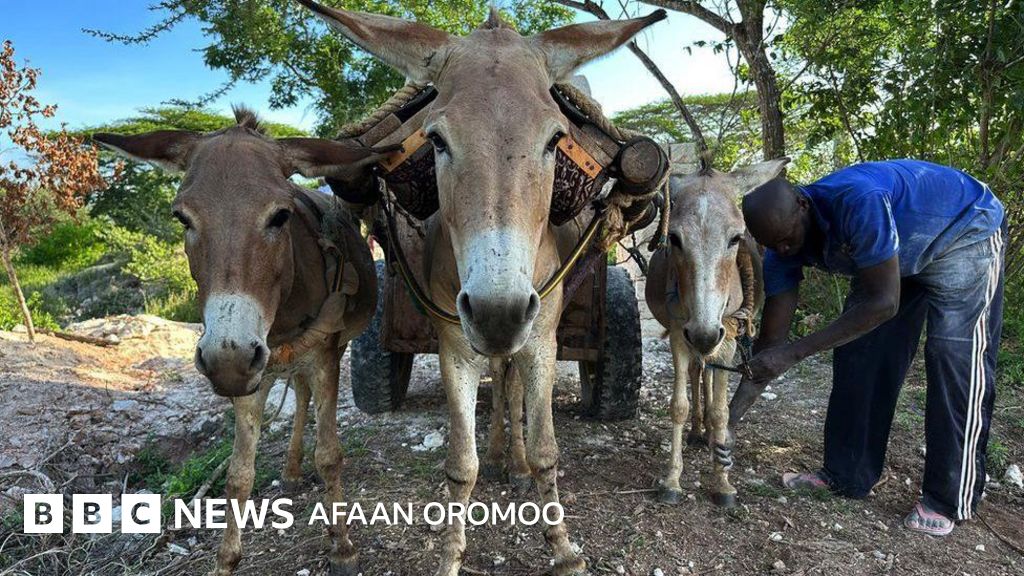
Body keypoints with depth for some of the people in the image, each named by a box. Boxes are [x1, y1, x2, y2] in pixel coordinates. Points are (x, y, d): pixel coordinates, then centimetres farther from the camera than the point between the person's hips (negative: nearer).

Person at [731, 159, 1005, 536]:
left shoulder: (857, 201, -42)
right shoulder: (782, 250, -20)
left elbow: (883, 303, -39)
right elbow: (771, 339, -17)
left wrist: (794, 353, -42)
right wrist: (731, 414, -21)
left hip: (965, 232, -6)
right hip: (889, 253, 6)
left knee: (955, 358, -12)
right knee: (857, 352, -1)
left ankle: (949, 499, 0)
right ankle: (846, 474, 10)